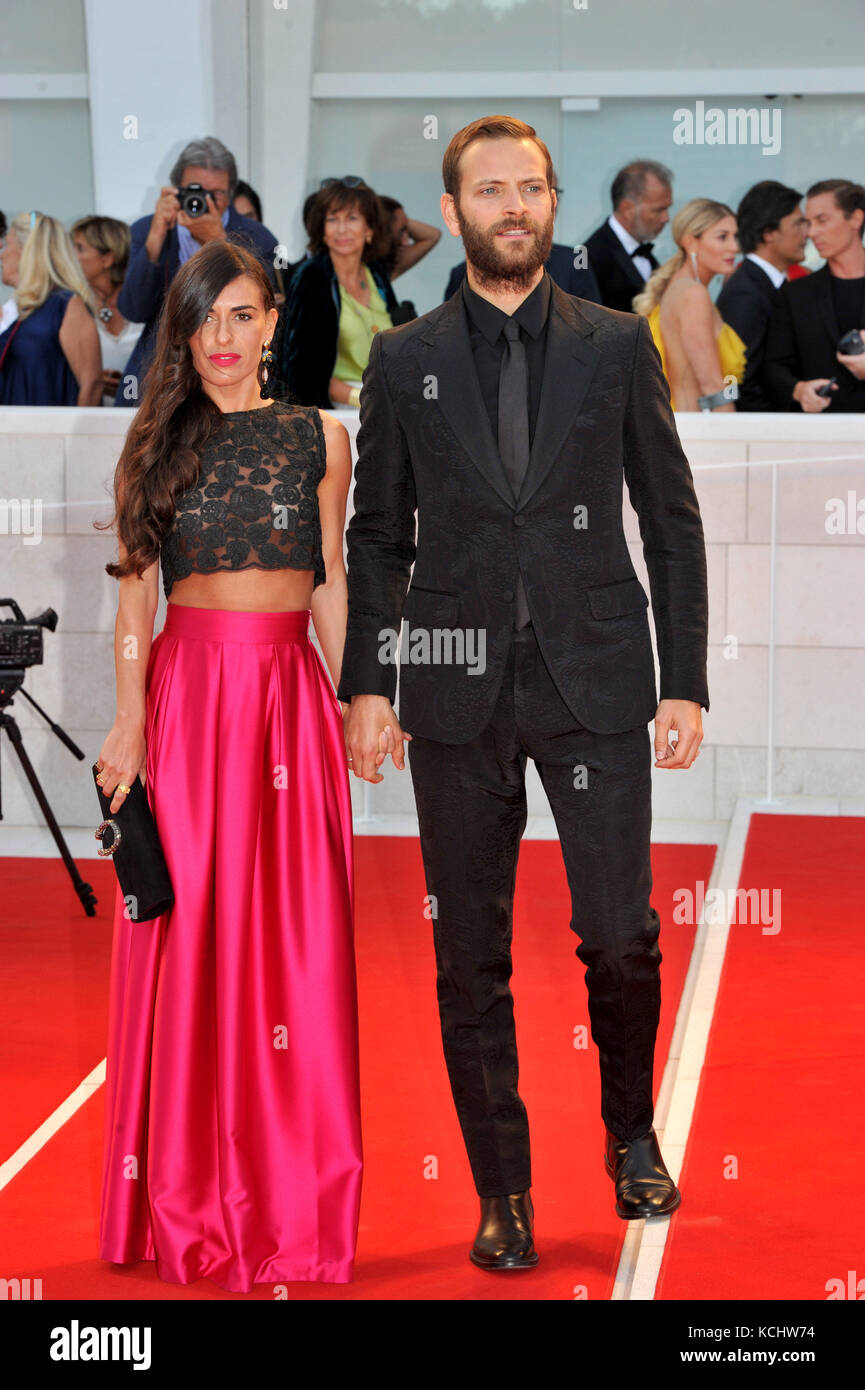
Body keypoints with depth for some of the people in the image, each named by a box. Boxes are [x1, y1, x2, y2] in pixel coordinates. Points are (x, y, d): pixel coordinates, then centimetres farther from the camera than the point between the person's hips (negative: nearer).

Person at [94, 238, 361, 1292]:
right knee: (186, 936, 1)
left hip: (290, 692, 1)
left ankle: (290, 1194, 9)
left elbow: (330, 580, 12)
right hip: (186, 686, -1)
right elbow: (135, 588, 3)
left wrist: (348, 701, 6)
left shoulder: (318, 436, 8)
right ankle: (185, 1198, 11)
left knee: (292, 938, 0)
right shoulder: (160, 442, 6)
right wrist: (130, 718, -7)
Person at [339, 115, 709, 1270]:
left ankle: (631, 1134, 21)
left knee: (621, 934, -7)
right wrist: (367, 685, 1)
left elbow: (673, 519, 6)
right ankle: (503, 1194, 15)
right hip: (459, 695, 1)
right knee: (471, 958, 3)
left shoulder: (617, 346, 6)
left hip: (595, 680, -1)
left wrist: (686, 684, 0)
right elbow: (378, 537, 10)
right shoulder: (403, 362, 8)